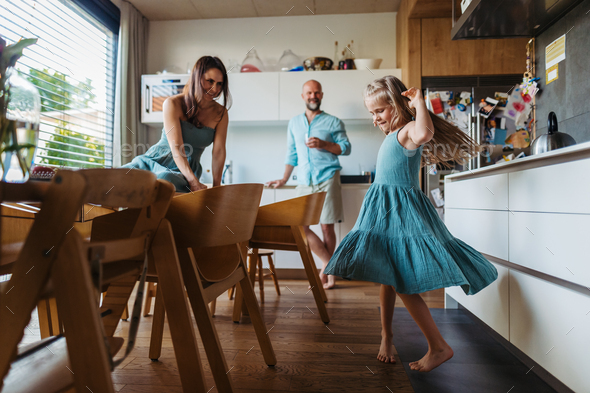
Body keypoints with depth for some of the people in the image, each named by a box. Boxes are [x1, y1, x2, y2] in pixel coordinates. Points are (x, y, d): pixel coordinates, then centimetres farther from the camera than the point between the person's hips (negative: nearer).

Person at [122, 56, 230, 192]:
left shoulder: (220, 113, 0)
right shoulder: (173, 103, -9)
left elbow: (219, 151, -6)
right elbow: (176, 147, -19)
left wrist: (216, 188, -17)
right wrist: (193, 181, -32)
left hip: (186, 170, 1)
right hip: (155, 160, 0)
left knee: (165, 178, -36)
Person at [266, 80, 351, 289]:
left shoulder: (333, 122, 8)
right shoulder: (294, 123, 19)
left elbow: (346, 148, 3)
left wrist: (323, 144, -12)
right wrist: (284, 179, 17)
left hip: (327, 179, -3)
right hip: (304, 183, 4)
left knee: (327, 226, -2)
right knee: (300, 226, -4)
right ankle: (329, 264, 9)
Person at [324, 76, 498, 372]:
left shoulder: (407, 131, -13)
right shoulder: (393, 135, 17)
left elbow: (424, 133, -38)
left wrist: (419, 102, -24)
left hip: (401, 211, -9)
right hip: (384, 209, 9)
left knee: (401, 281, -9)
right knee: (386, 275, 15)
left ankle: (439, 347, 8)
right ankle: (386, 334, 32)